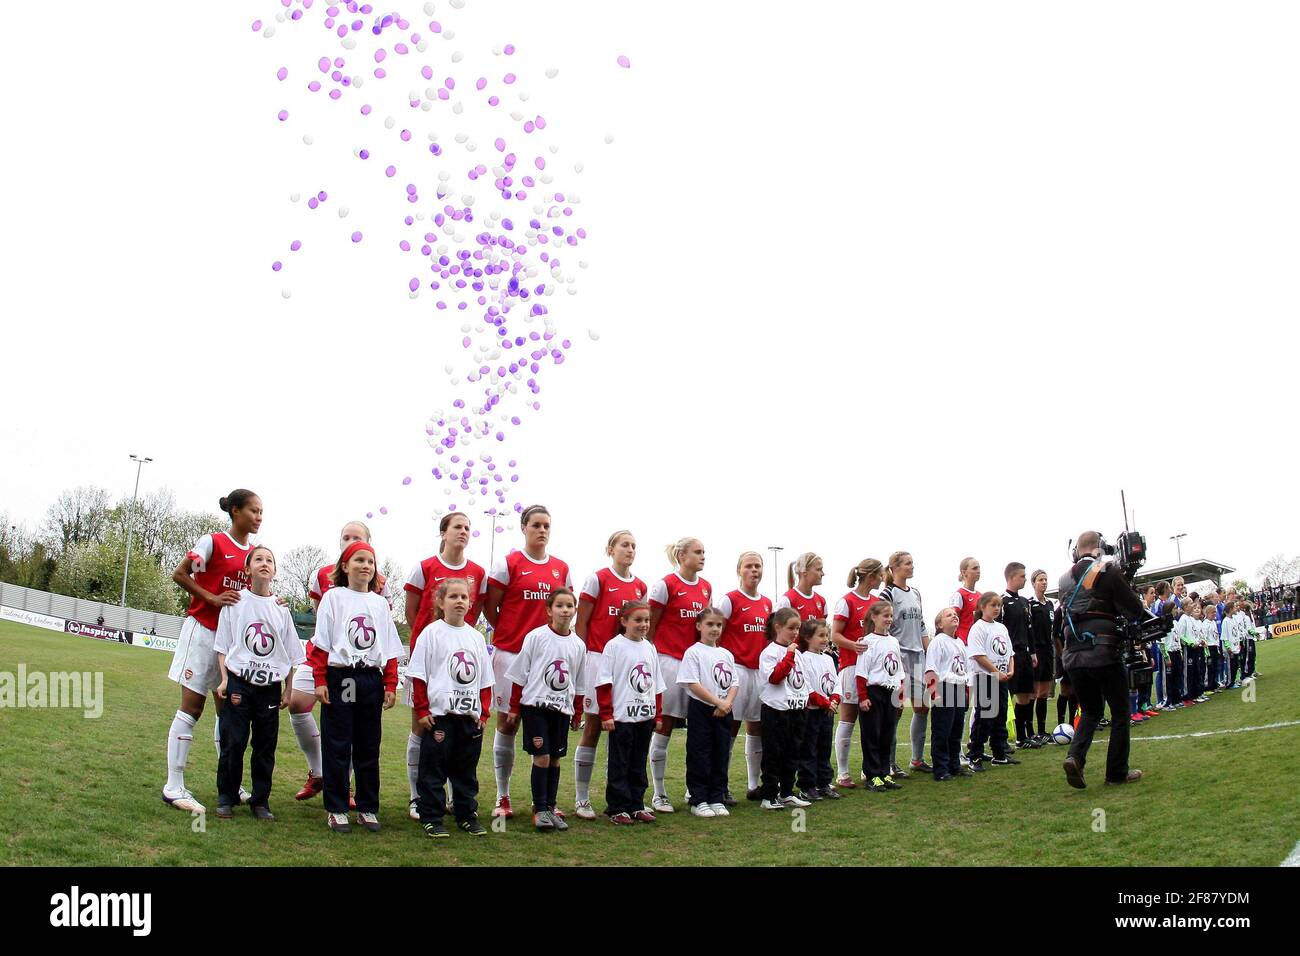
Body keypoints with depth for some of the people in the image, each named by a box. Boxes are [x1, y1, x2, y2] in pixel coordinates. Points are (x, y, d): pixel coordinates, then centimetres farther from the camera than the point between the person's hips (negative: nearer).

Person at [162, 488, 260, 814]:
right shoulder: (213, 542, -8)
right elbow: (179, 574, -8)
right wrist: (211, 598, -17)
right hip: (204, 630, -7)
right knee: (191, 707, -5)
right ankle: (174, 787, -1)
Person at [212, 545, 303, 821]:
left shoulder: (280, 609, 7)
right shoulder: (236, 602, 2)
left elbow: (290, 655, 10)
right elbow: (223, 646, 3)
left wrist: (288, 690, 6)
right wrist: (225, 680, -6)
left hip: (270, 686, 2)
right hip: (239, 682, -2)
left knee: (266, 746, 4)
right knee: (233, 742, -1)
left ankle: (260, 800, 13)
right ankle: (226, 798, 12)